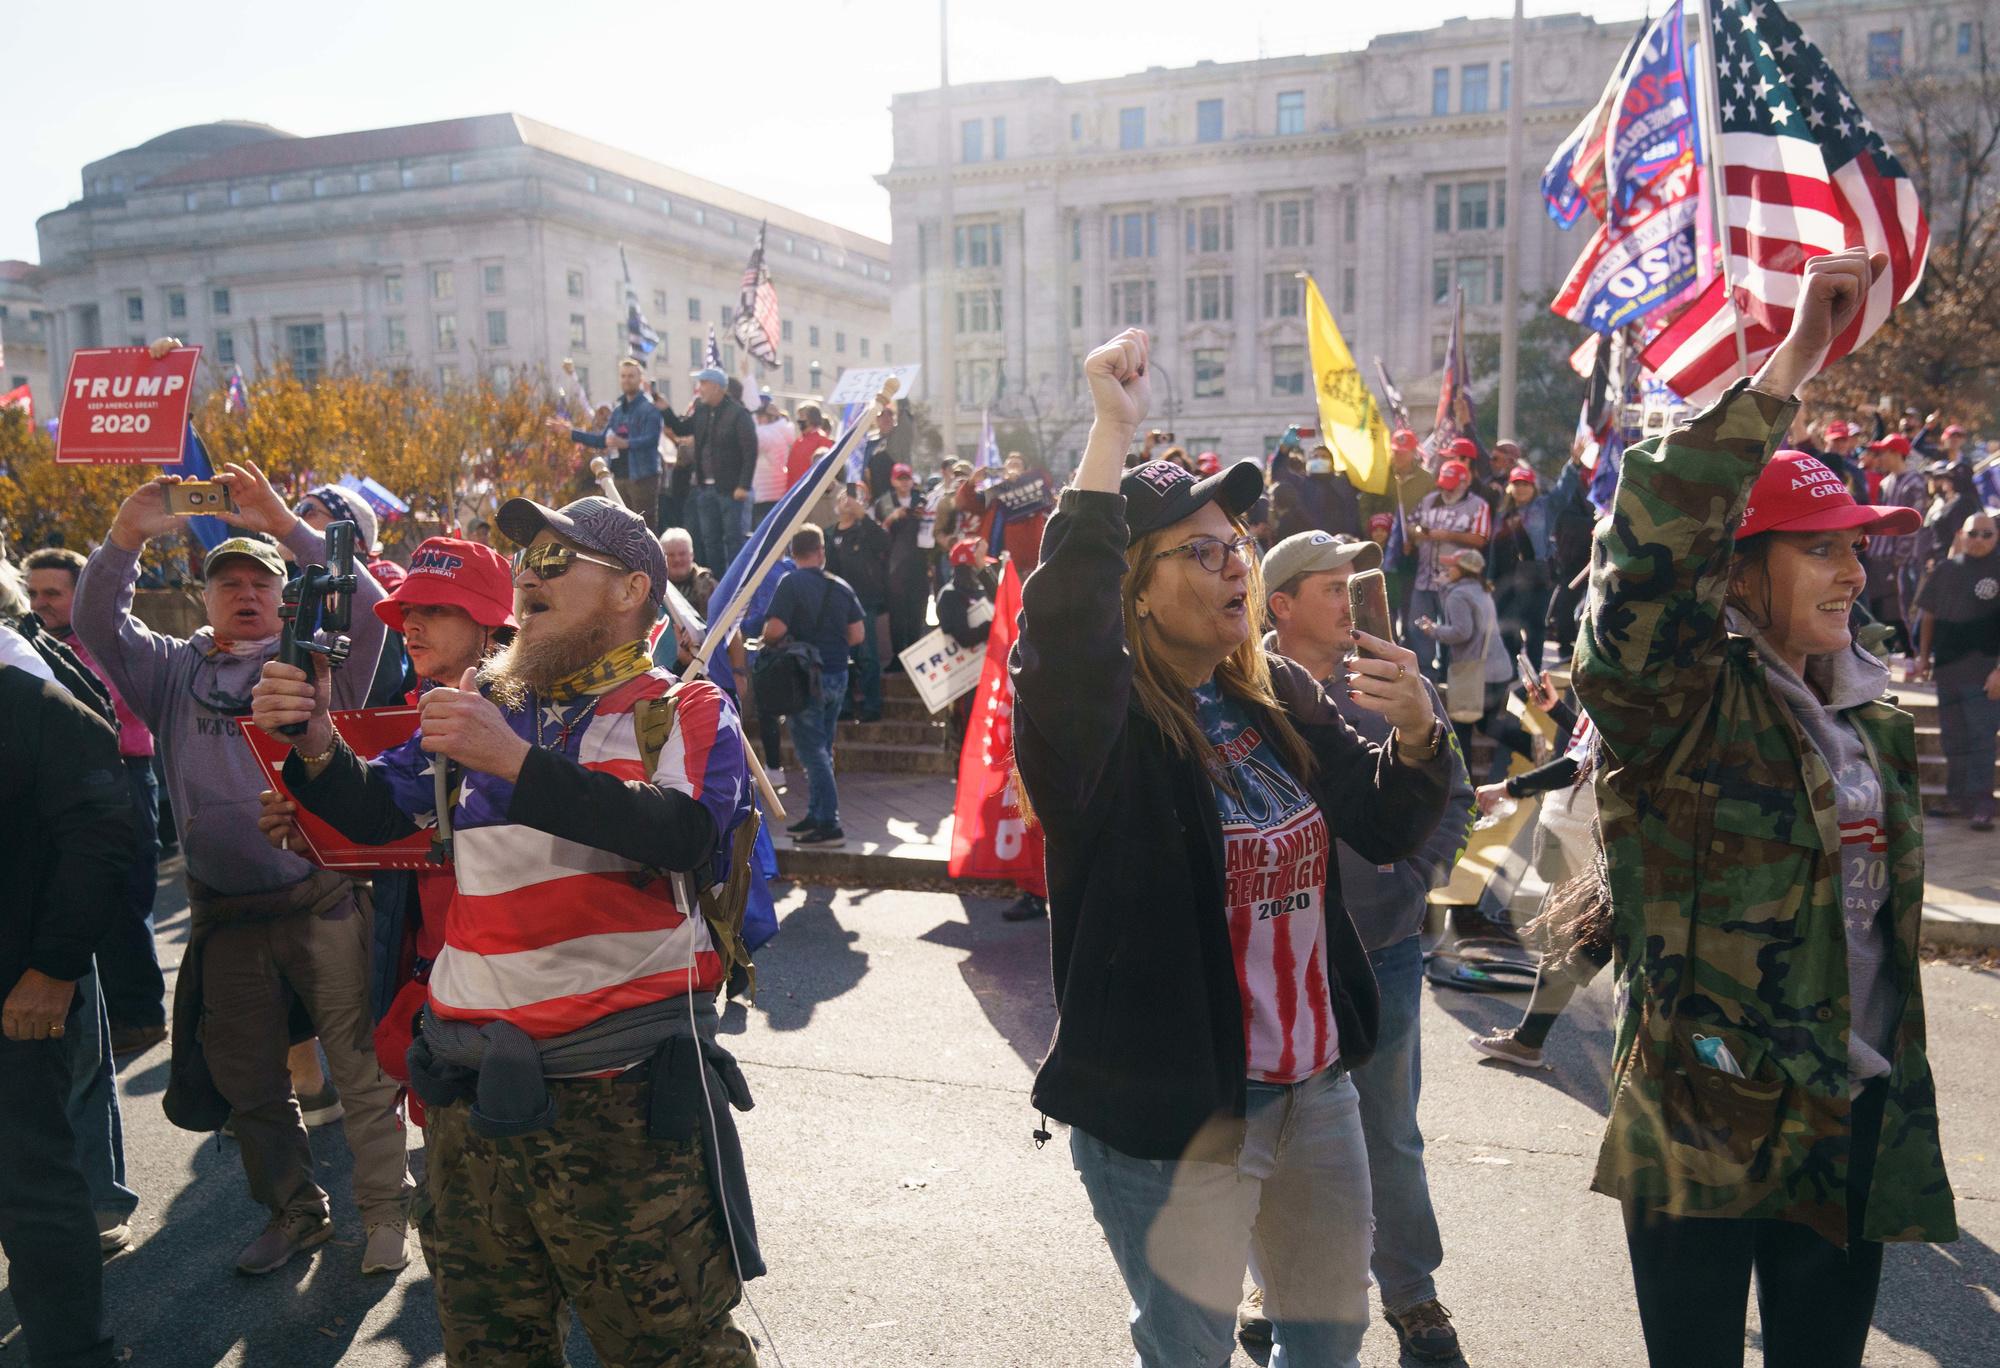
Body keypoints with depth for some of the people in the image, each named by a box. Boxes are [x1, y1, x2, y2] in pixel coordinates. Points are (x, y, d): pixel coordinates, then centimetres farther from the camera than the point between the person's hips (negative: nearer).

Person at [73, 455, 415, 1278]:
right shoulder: (176, 672, 10)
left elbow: (365, 607, -15)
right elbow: (97, 625, 1)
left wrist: (285, 524, -21)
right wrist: (126, 538, -14)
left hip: (322, 904, -4)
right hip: (226, 916, 4)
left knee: (360, 1065, 3)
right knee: (247, 1079, 16)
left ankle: (385, 1210, 17)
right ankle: (295, 1211, 34)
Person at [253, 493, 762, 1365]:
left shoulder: (686, 713, -2)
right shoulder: (481, 705, 12)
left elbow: (684, 835, -21)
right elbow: (373, 813, 13)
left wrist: (513, 759, -27)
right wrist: (316, 748, -7)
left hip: (625, 1104, -5)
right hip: (475, 1094, 5)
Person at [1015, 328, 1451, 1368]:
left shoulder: (1280, 698, 2)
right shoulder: (1103, 720, -18)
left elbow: (1388, 830, 7)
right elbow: (1061, 619, -40)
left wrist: (1416, 731, -14)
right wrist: (1112, 430, -37)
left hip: (1315, 1086, 7)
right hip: (1167, 1111, -6)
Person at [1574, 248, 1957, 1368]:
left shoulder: (1871, 718, 8)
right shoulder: (1681, 701, -13)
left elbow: (1885, 914, 17)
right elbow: (1655, 554, -33)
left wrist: (1903, 1100, 19)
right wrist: (1794, 361, -31)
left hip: (1854, 1127, 6)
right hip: (1705, 1129, -6)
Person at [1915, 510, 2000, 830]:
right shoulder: (1946, 570, 9)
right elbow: (1929, 615, 17)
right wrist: (1924, 655, 14)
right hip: (1947, 669, 5)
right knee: (1953, 739, 12)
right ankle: (1957, 798, 22)